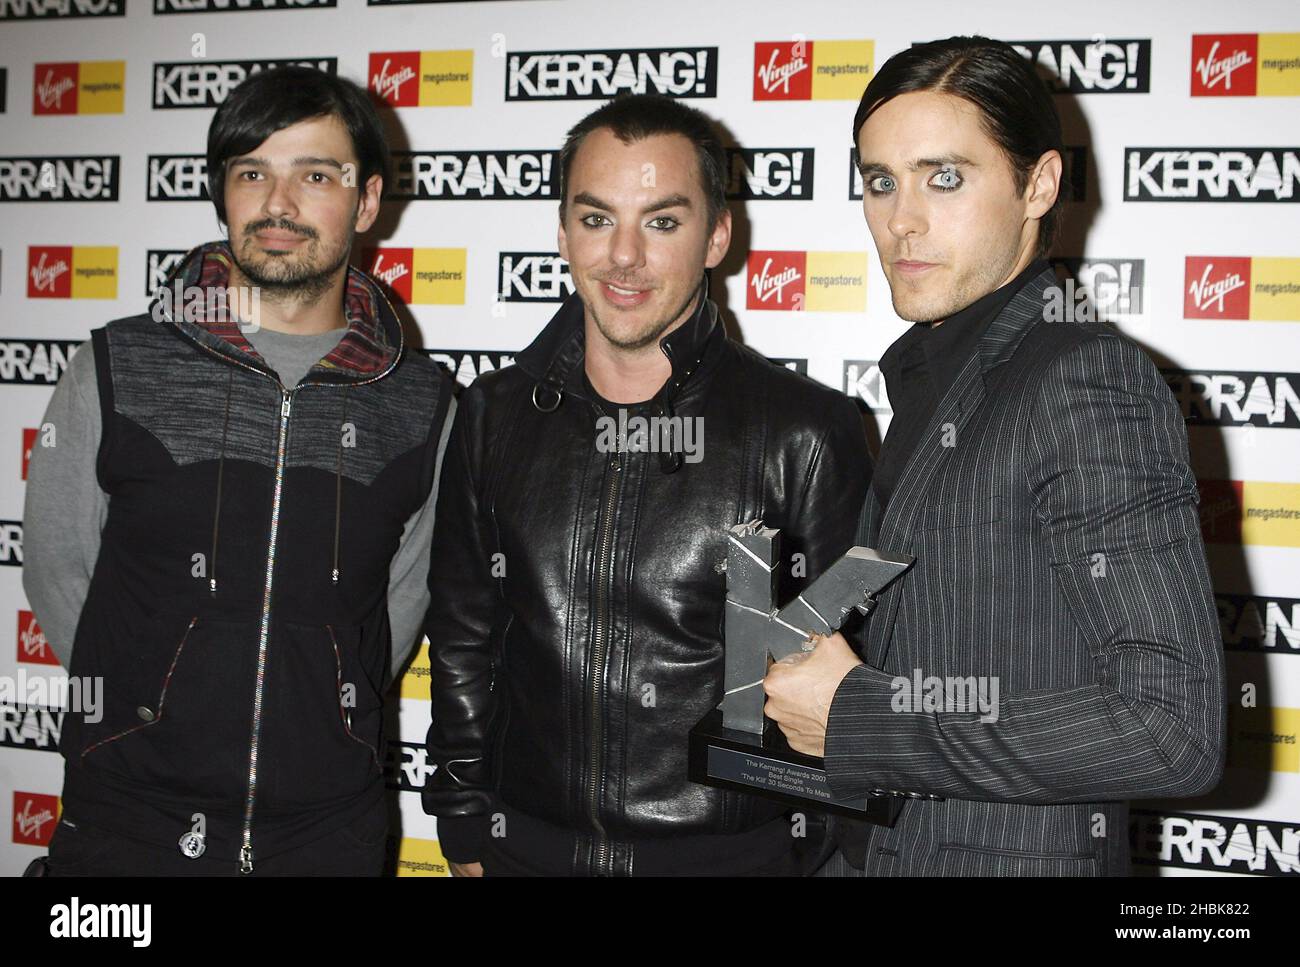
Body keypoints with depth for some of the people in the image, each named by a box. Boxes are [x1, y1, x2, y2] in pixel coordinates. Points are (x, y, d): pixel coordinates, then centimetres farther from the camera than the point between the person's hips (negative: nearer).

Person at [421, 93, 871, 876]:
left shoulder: (810, 432, -10)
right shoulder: (495, 415, 1)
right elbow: (462, 642, 8)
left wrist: (821, 853, -6)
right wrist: (466, 836, 7)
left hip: (734, 852, -3)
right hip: (525, 846, 3)